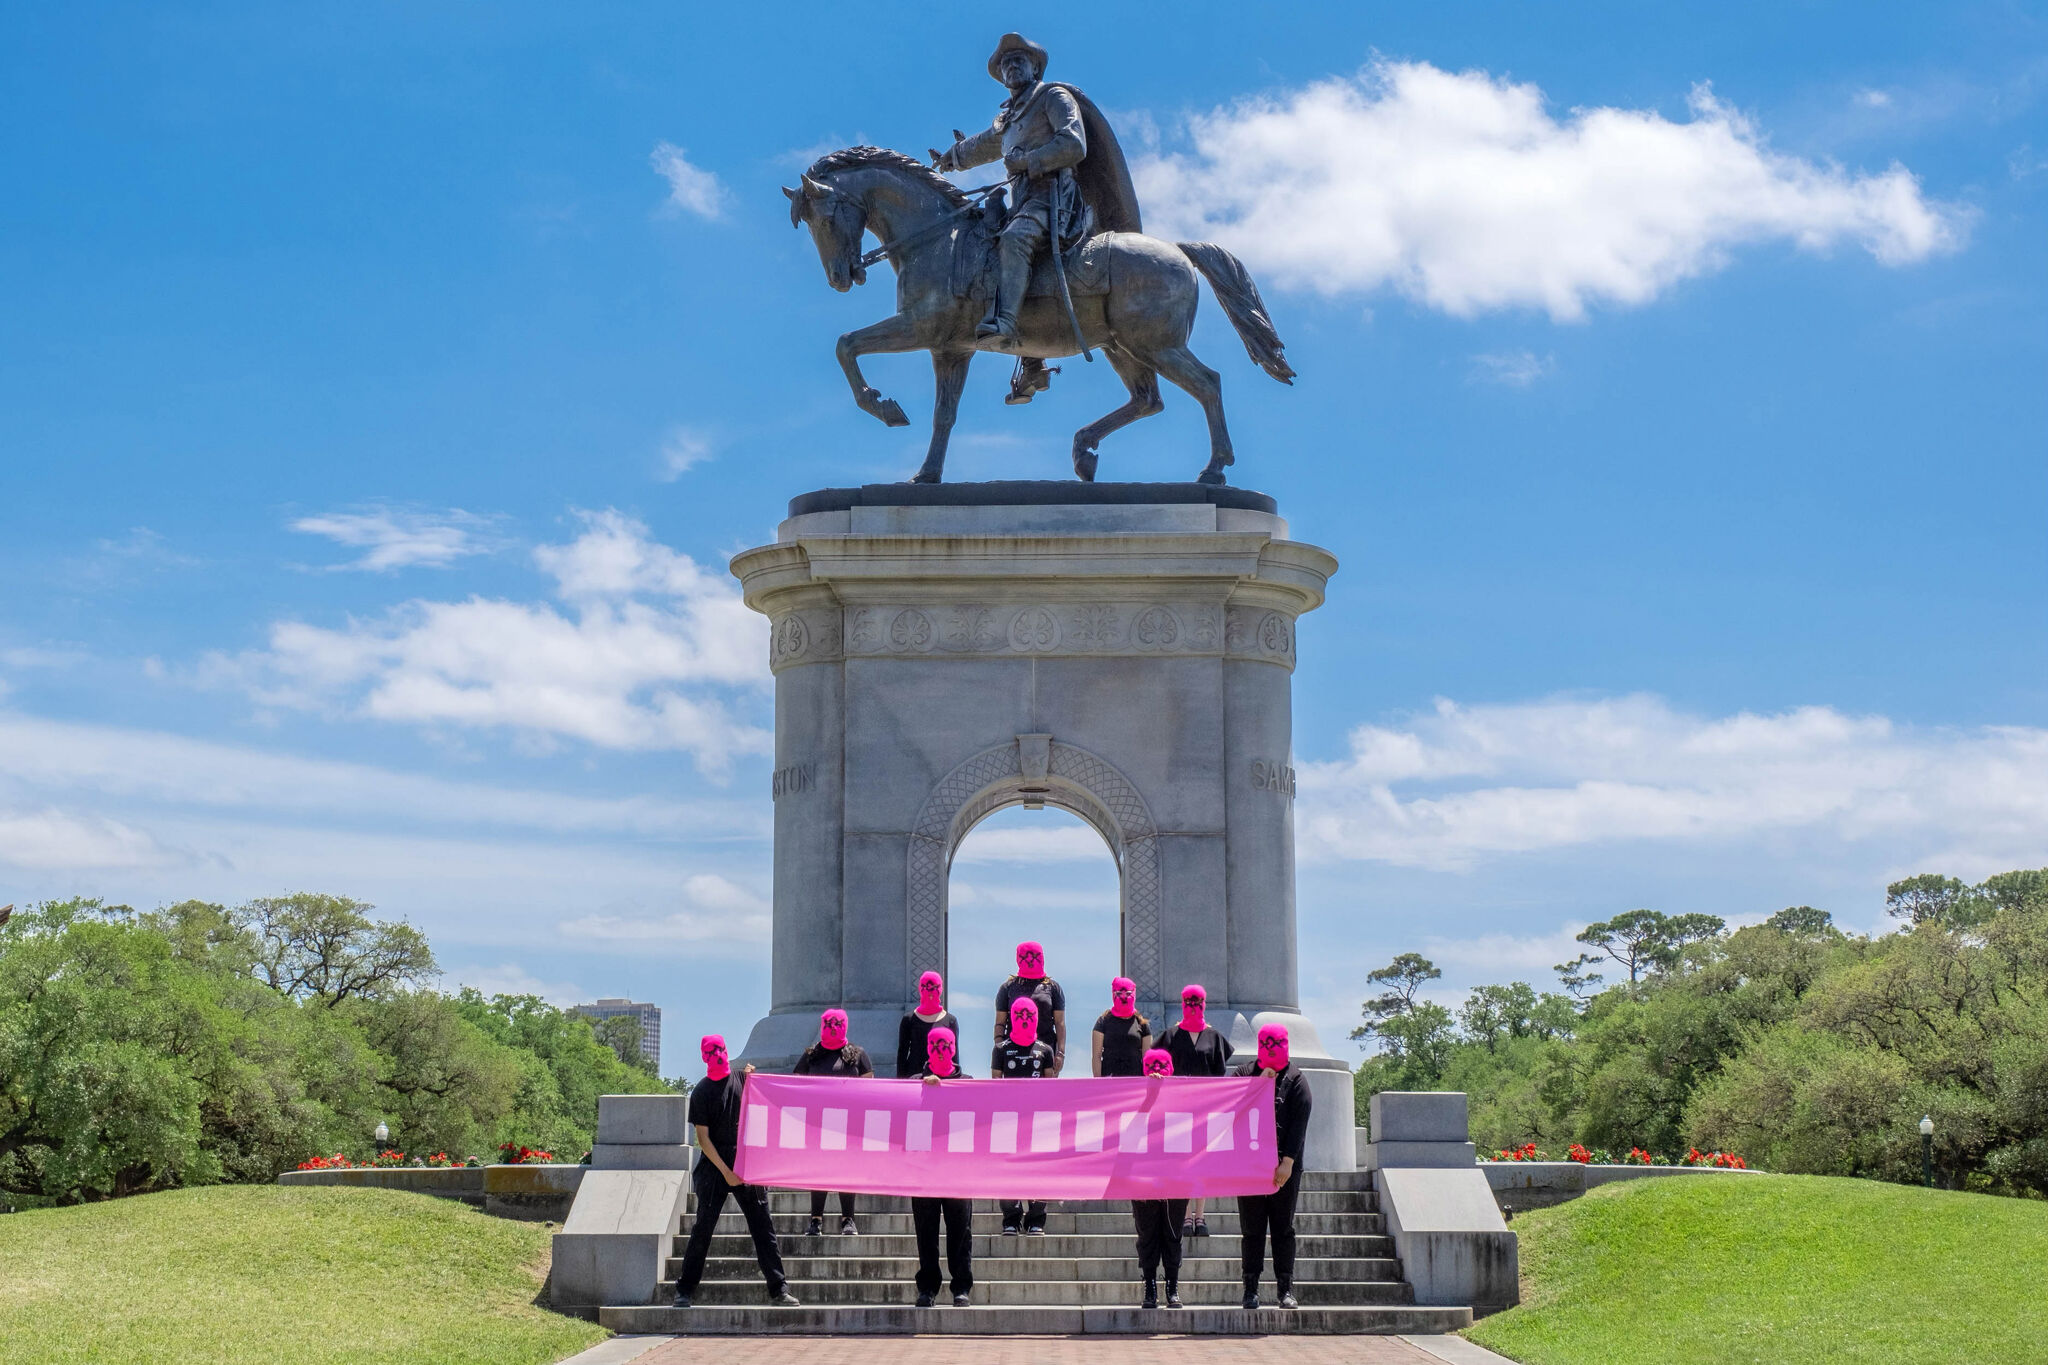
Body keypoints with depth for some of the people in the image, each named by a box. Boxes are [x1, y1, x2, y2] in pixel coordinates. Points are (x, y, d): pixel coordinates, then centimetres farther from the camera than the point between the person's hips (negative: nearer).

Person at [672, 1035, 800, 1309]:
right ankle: (684, 1290, 7)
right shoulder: (701, 1092, -2)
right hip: (714, 1167, -2)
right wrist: (726, 1171, -9)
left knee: (763, 1227, 0)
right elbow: (703, 1137, -4)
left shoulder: (742, 1079, 7)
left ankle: (778, 1289, 2)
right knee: (703, 1229, -1)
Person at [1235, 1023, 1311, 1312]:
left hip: (1284, 1167, -1)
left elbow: (1299, 1123, -5)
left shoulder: (1295, 1079, 2)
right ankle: (1251, 1288, 7)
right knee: (1252, 1228, 3)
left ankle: (1286, 1289, 5)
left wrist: (1287, 1162, -12)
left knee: (1283, 1229, 2)